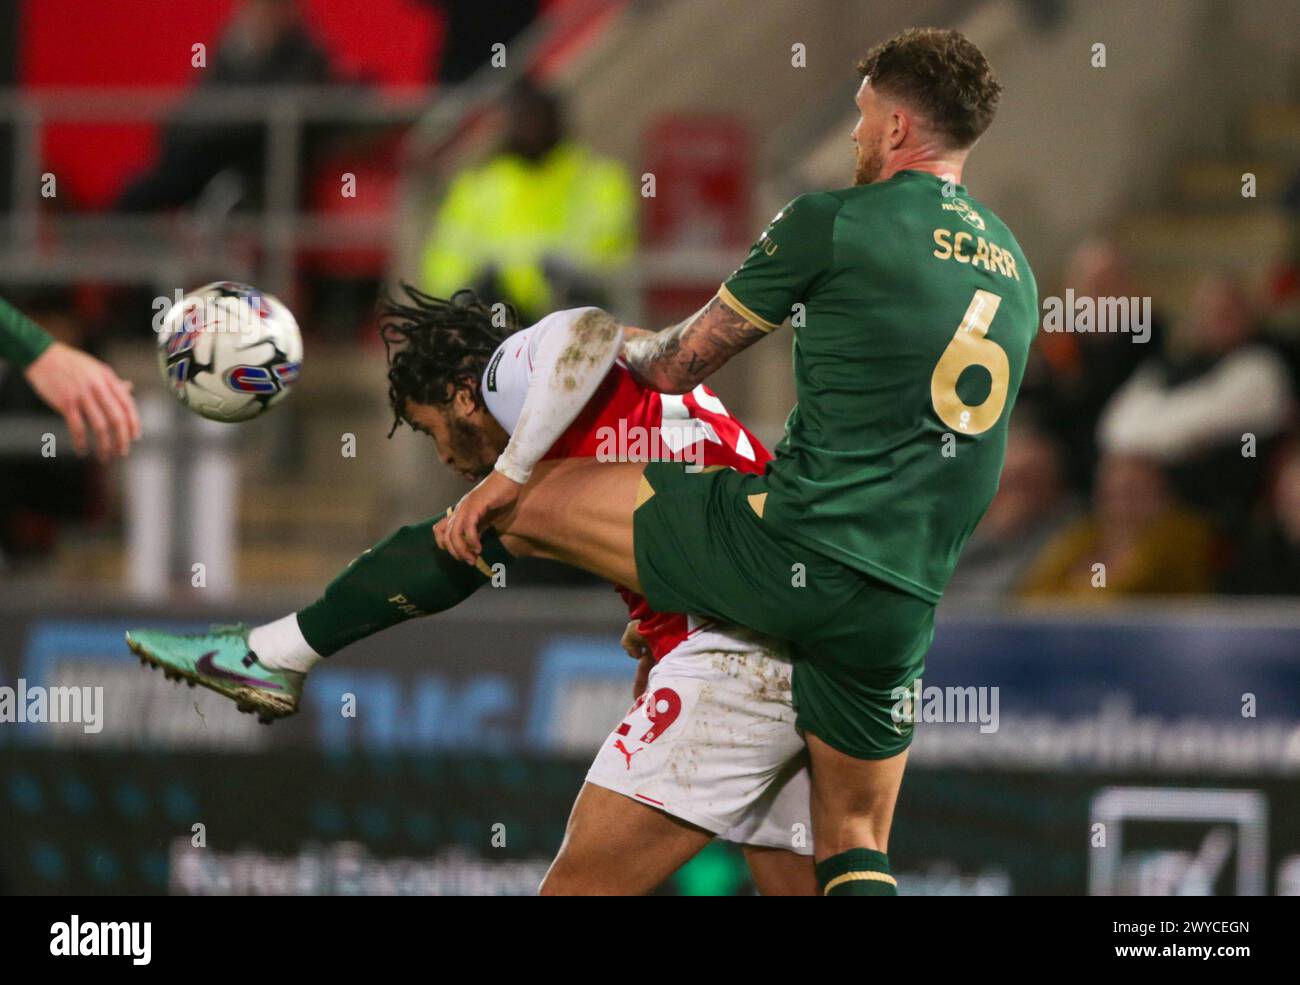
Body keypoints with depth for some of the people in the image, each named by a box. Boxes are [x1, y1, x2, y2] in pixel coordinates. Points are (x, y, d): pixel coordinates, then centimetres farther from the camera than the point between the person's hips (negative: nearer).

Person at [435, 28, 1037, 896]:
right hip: (901, 609, 7)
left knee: (521, 496, 6)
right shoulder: (1013, 270, 20)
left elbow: (679, 365, 6)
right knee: (855, 853, 14)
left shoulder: (830, 224, -2)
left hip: (788, 557, -7)